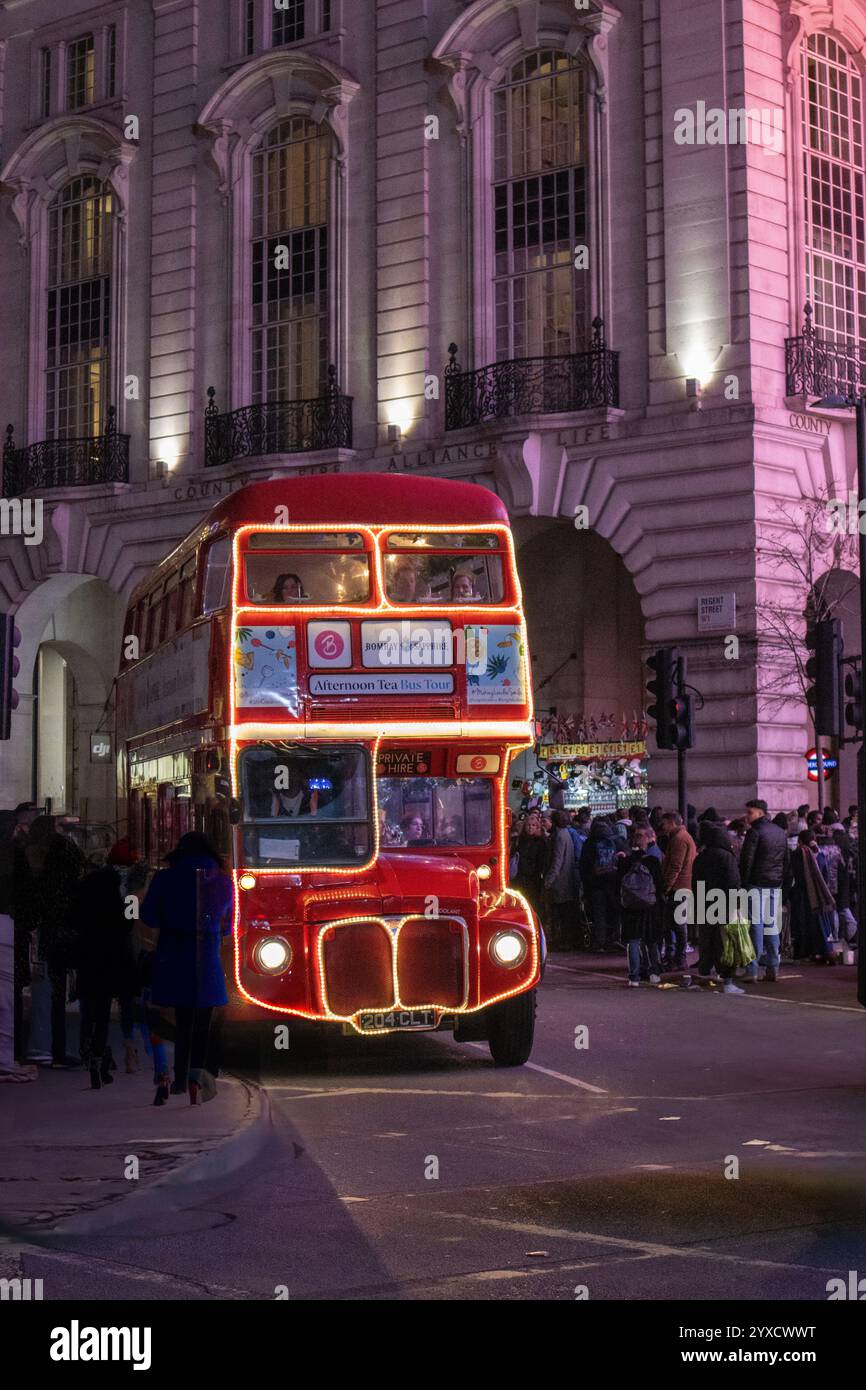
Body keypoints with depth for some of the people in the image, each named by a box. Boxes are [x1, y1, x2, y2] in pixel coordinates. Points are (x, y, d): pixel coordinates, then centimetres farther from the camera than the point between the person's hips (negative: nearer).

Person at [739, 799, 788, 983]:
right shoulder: (781, 833, 15)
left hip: (756, 884, -6)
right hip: (775, 886, 6)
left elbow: (746, 860, -13)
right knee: (771, 926, 10)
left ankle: (753, 970, -9)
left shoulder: (755, 832, -9)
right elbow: (786, 861, 19)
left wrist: (743, 884, -8)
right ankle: (773, 968, 8)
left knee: (755, 926, -6)